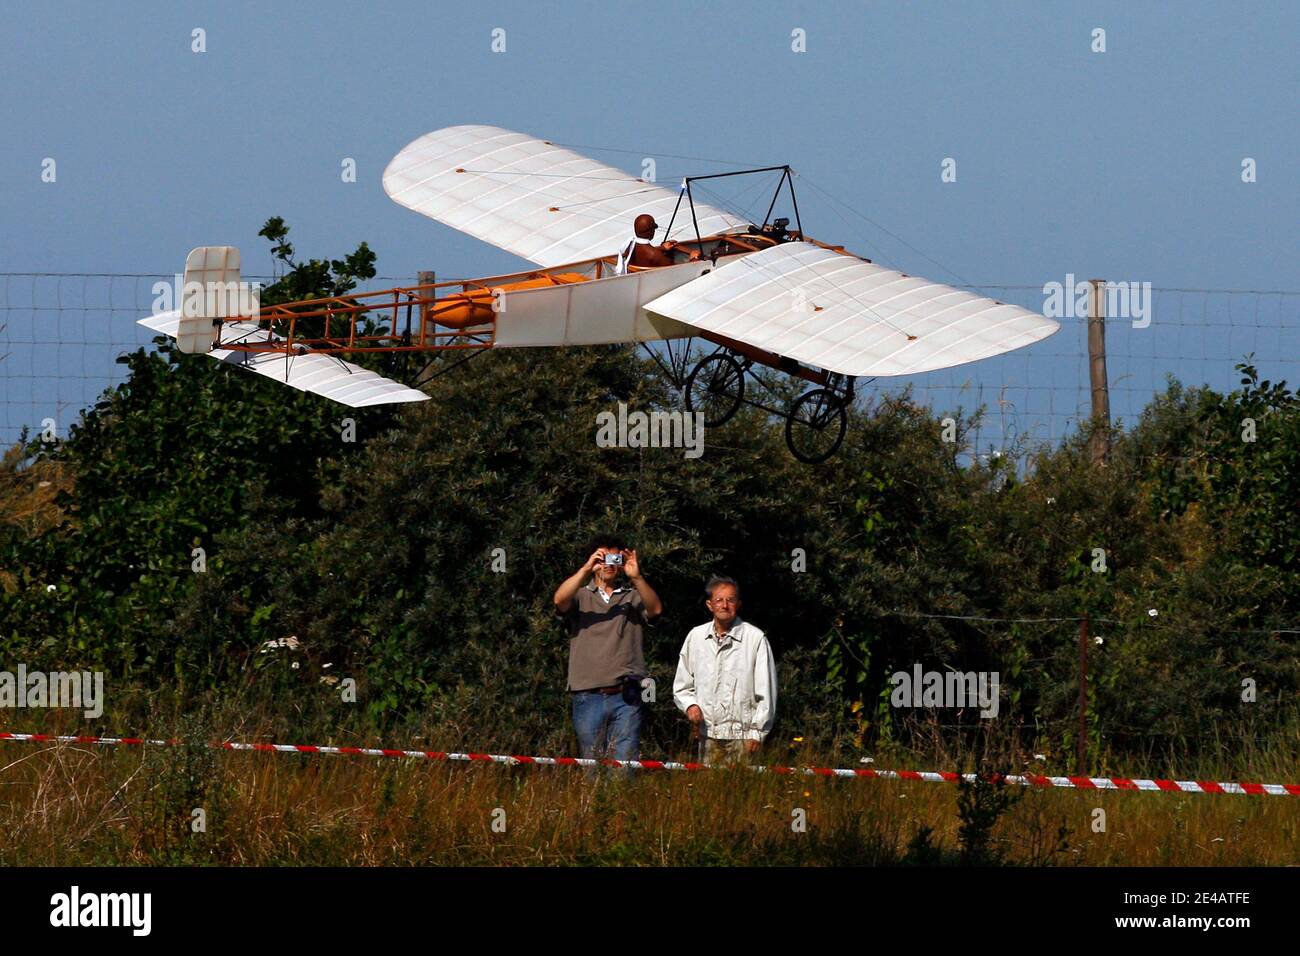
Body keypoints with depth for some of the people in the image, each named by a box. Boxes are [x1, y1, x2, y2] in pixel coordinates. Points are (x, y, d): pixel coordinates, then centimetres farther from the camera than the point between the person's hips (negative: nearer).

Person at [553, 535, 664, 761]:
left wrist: (636, 577, -20)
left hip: (625, 696, 0)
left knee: (626, 763, -6)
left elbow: (655, 609, -5)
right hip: (588, 696, 0)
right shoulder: (581, 596, 12)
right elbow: (560, 600, -9)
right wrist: (586, 569, -20)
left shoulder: (632, 597, 13)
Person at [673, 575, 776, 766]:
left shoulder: (756, 639, -2)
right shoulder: (696, 637, 11)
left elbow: (765, 692, -1)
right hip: (708, 733, 4)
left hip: (742, 734, -4)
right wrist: (690, 705, 0)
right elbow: (682, 687, 21)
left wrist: (757, 733, -5)